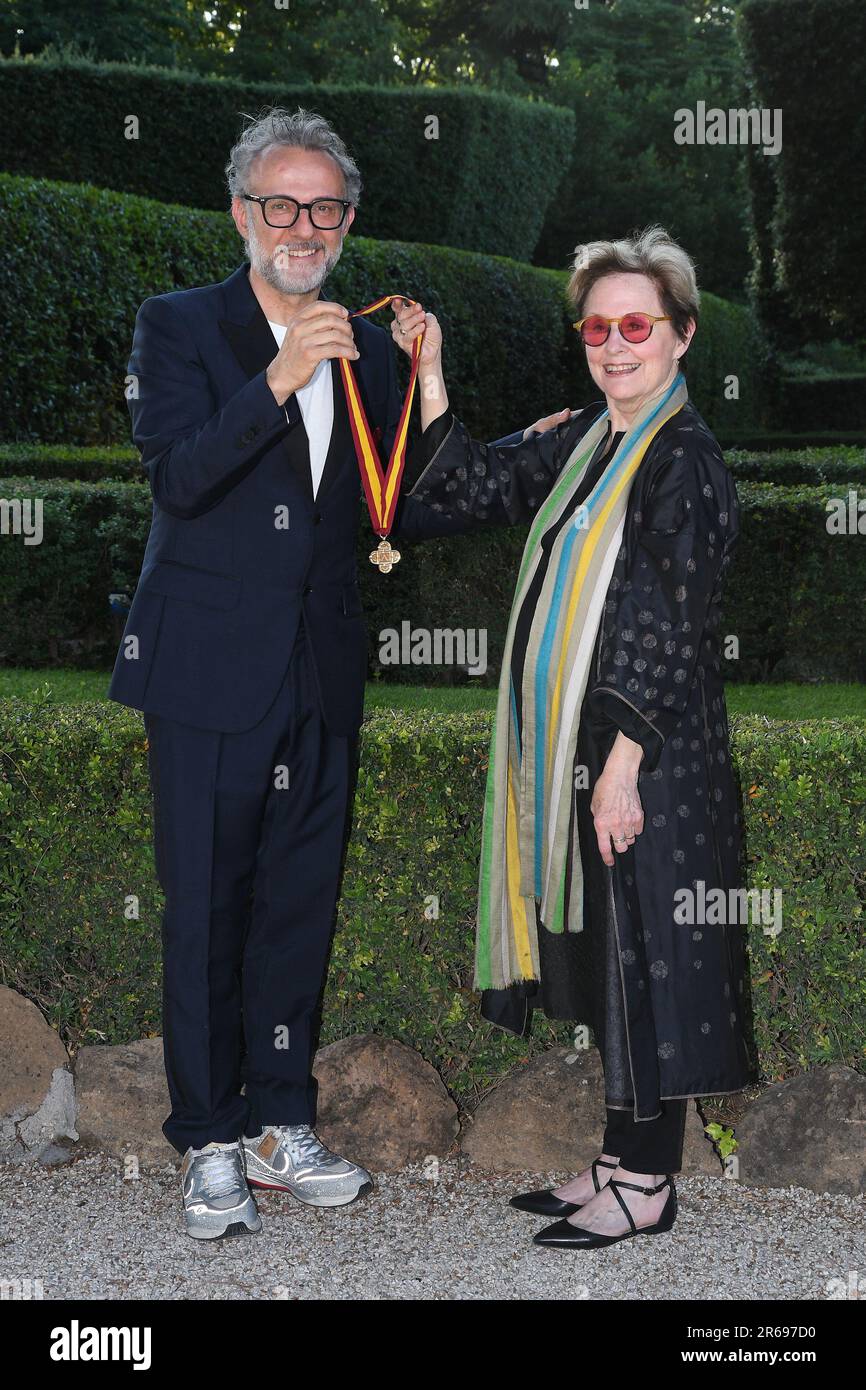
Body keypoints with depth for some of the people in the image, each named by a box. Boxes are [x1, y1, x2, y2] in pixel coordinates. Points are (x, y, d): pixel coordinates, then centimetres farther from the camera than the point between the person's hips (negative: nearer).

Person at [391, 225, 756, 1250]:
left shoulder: (685, 458, -13)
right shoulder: (585, 441, 11)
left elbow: (667, 627, -18)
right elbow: (478, 488, 15)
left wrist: (623, 763, -20)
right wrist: (429, 373, 6)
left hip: (646, 753, -8)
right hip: (576, 745, 8)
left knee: (645, 954, 0)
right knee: (603, 957, 14)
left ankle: (647, 1186, 11)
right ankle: (624, 1157, 26)